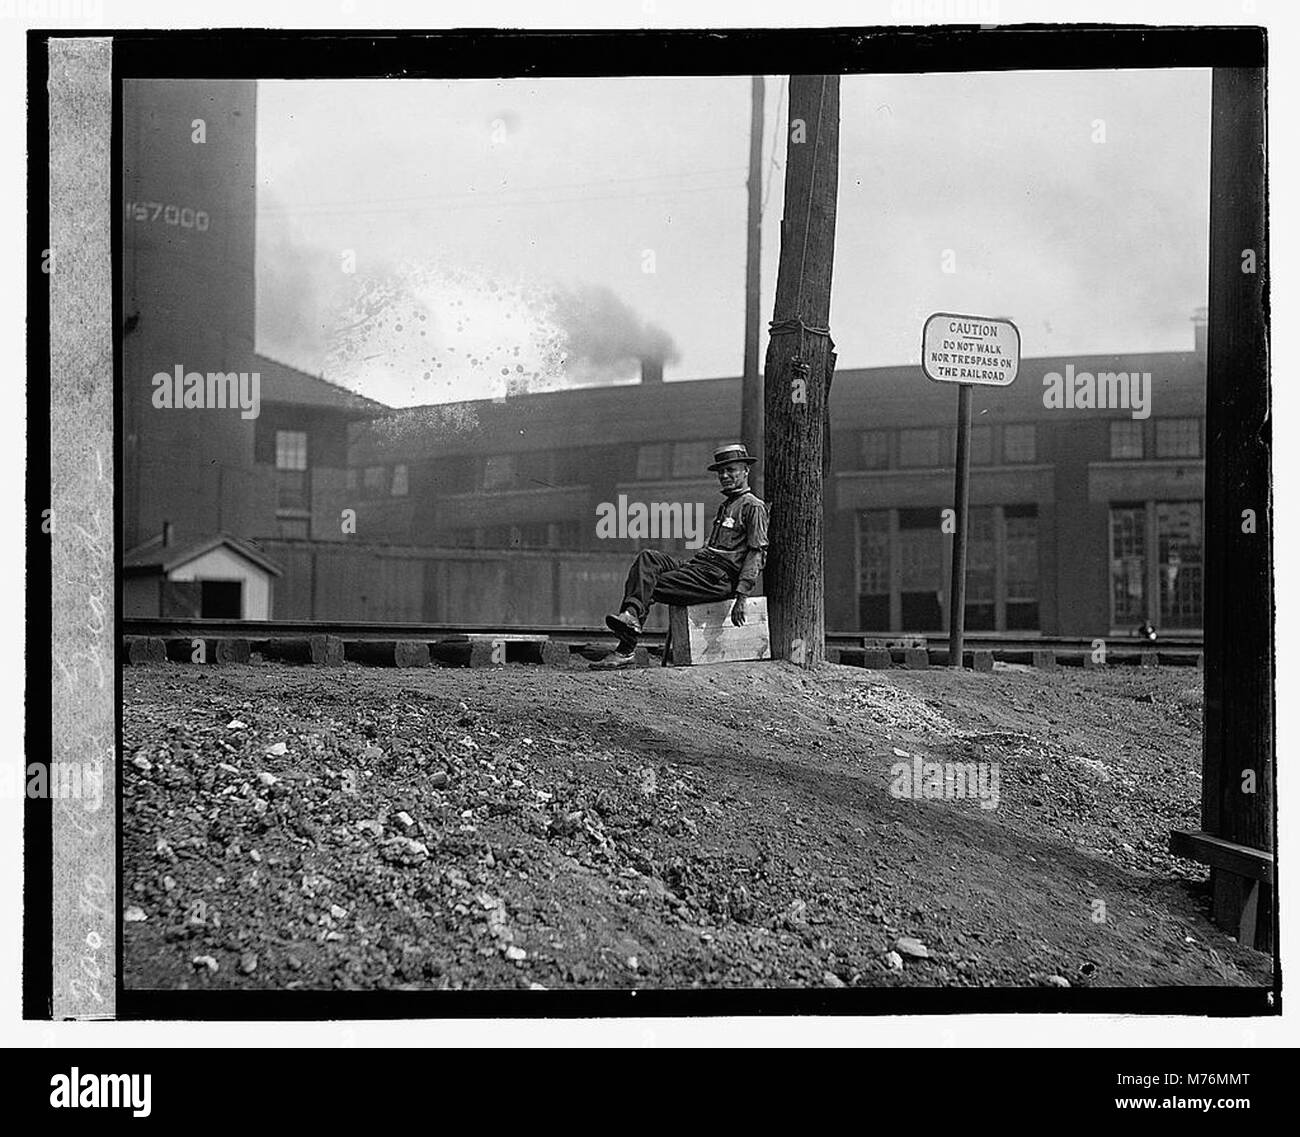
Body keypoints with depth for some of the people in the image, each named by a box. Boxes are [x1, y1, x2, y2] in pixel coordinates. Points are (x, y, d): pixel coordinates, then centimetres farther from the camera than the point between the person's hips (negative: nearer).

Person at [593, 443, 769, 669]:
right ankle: (630, 615, -31)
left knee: (649, 585, -18)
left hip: (718, 578, -8)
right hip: (697, 566, 8)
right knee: (648, 557, -14)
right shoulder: (725, 505, 28)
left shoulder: (754, 507, -2)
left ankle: (626, 650, -25)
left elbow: (757, 553, -10)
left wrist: (741, 596, -18)